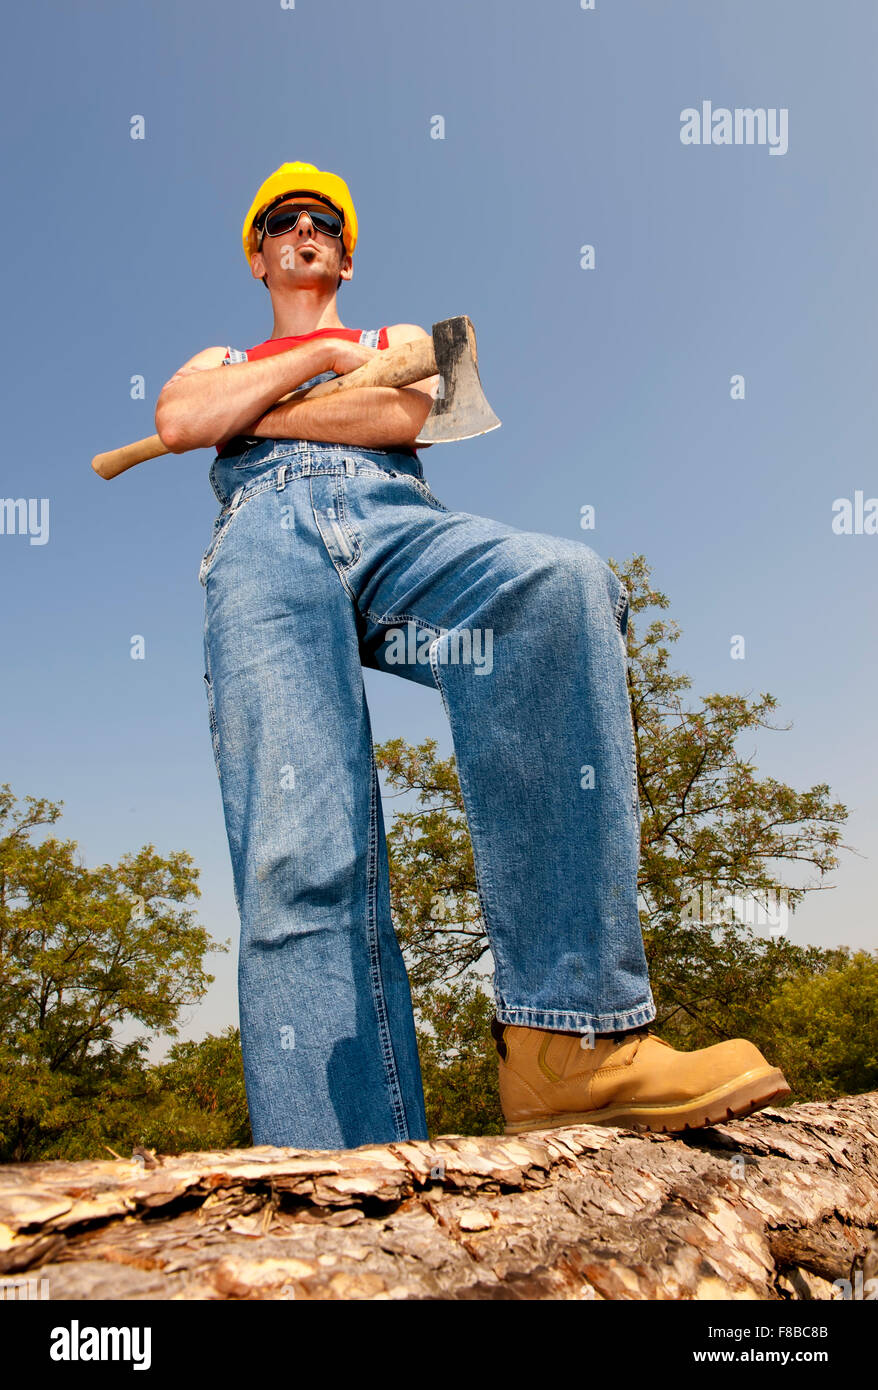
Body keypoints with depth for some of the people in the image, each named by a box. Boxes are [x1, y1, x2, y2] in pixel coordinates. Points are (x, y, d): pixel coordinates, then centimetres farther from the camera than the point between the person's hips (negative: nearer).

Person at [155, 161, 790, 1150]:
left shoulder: (399, 341, 38)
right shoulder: (220, 361, 38)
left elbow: (400, 413, 12)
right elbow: (178, 420, 12)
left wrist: (250, 414, 15)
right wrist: (321, 358, 15)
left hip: (391, 522, 1)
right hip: (263, 543, 0)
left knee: (563, 584, -37)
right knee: (298, 860, -26)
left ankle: (564, 1035, -41)